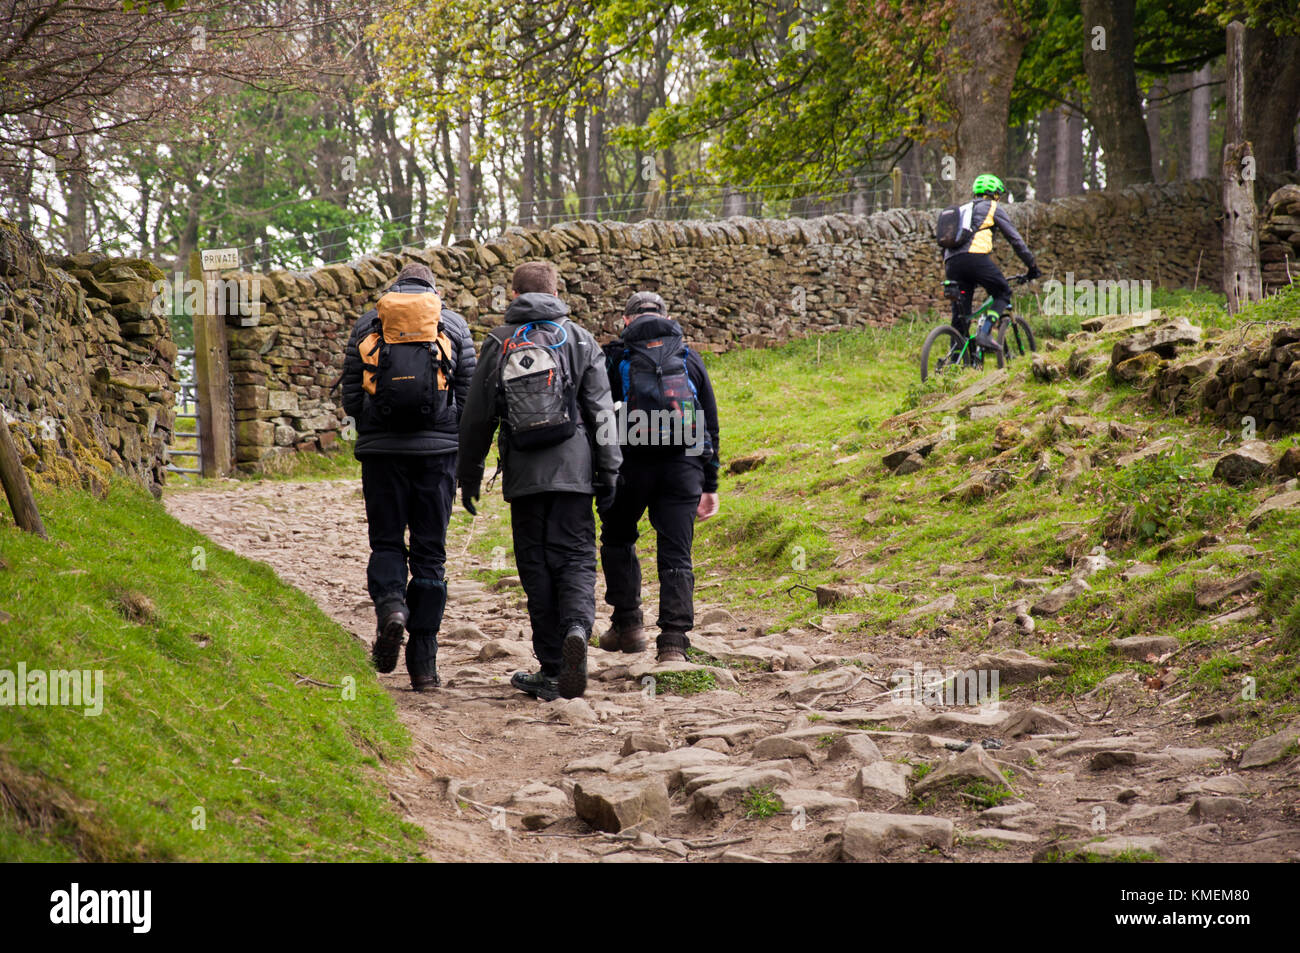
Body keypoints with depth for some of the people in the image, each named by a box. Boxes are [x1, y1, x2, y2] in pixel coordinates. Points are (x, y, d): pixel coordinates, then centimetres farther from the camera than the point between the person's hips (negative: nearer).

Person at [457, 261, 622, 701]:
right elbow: (601, 412, 1)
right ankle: (577, 628, -27)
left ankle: (552, 669, 6)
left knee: (537, 566, 6)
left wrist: (469, 475, 15)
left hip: (524, 475, 0)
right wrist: (608, 474, 5)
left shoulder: (498, 343, 4)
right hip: (573, 470, 0)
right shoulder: (579, 340, 5)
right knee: (575, 558, 3)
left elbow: (476, 417, 6)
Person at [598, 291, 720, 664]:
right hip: (683, 466, 2)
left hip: (632, 465, -1)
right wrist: (710, 485, 21)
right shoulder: (690, 360, 14)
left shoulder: (615, 358, 5)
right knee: (676, 555, 2)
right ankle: (674, 642, -8)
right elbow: (710, 424, 16)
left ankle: (628, 623, 17)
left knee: (617, 539, 21)